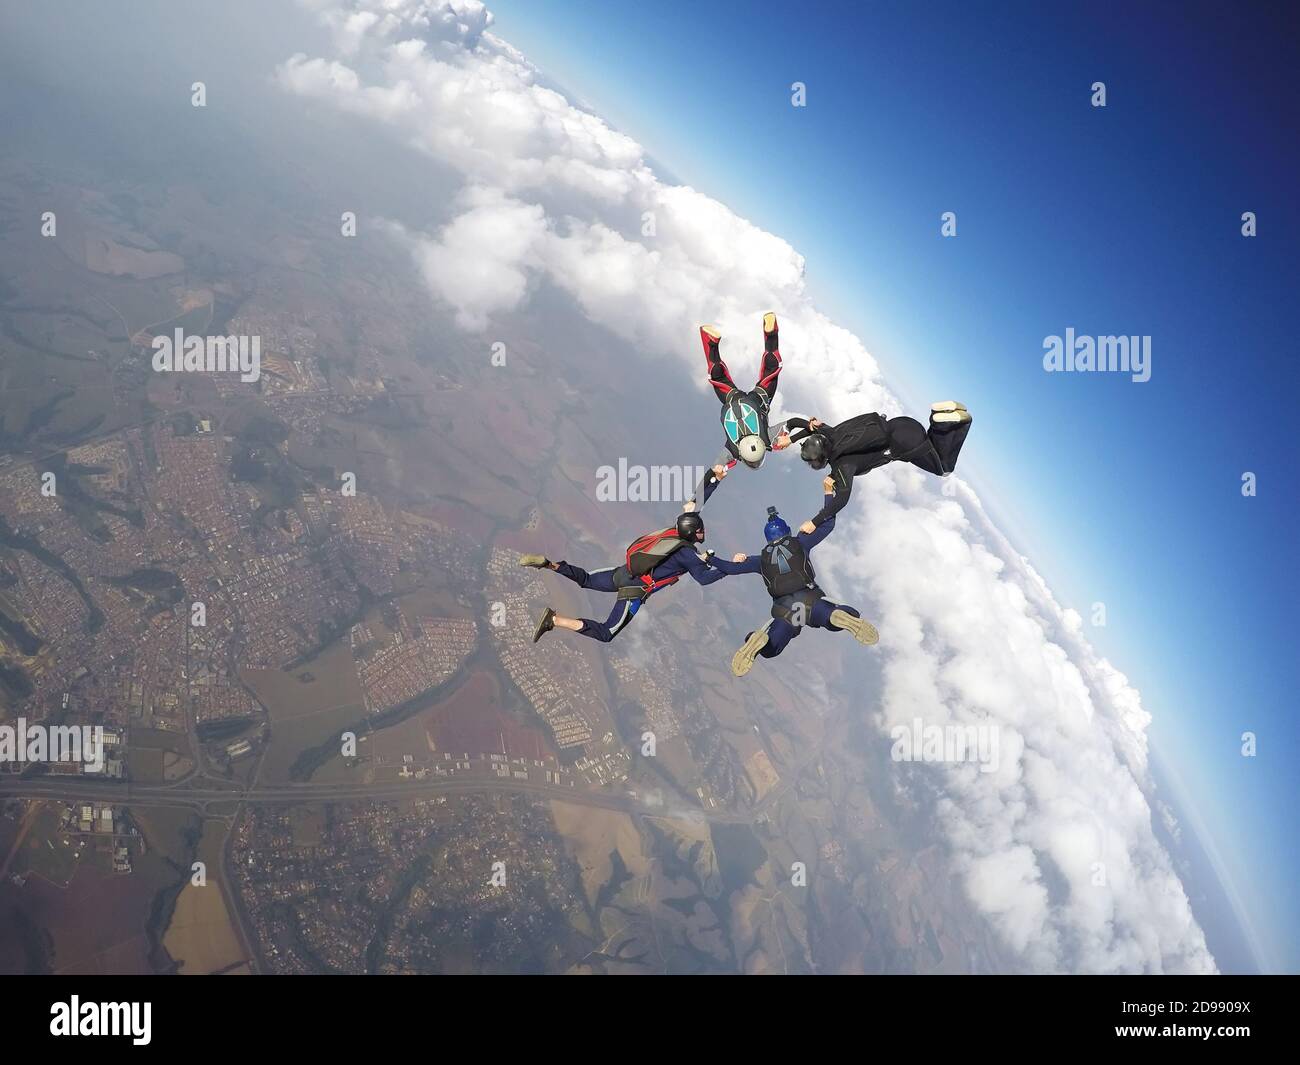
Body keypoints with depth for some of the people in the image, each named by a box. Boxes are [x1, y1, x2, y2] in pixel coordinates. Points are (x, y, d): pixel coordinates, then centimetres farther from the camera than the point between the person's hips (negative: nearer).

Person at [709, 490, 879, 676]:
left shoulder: (762, 559, 18)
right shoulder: (800, 543, 15)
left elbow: (731, 568, 20)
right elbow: (828, 525, 20)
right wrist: (828, 493, 27)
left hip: (784, 611, 2)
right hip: (813, 602, -1)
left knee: (768, 650, 12)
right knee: (852, 617, 2)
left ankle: (758, 641, -24)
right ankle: (840, 617, -35)